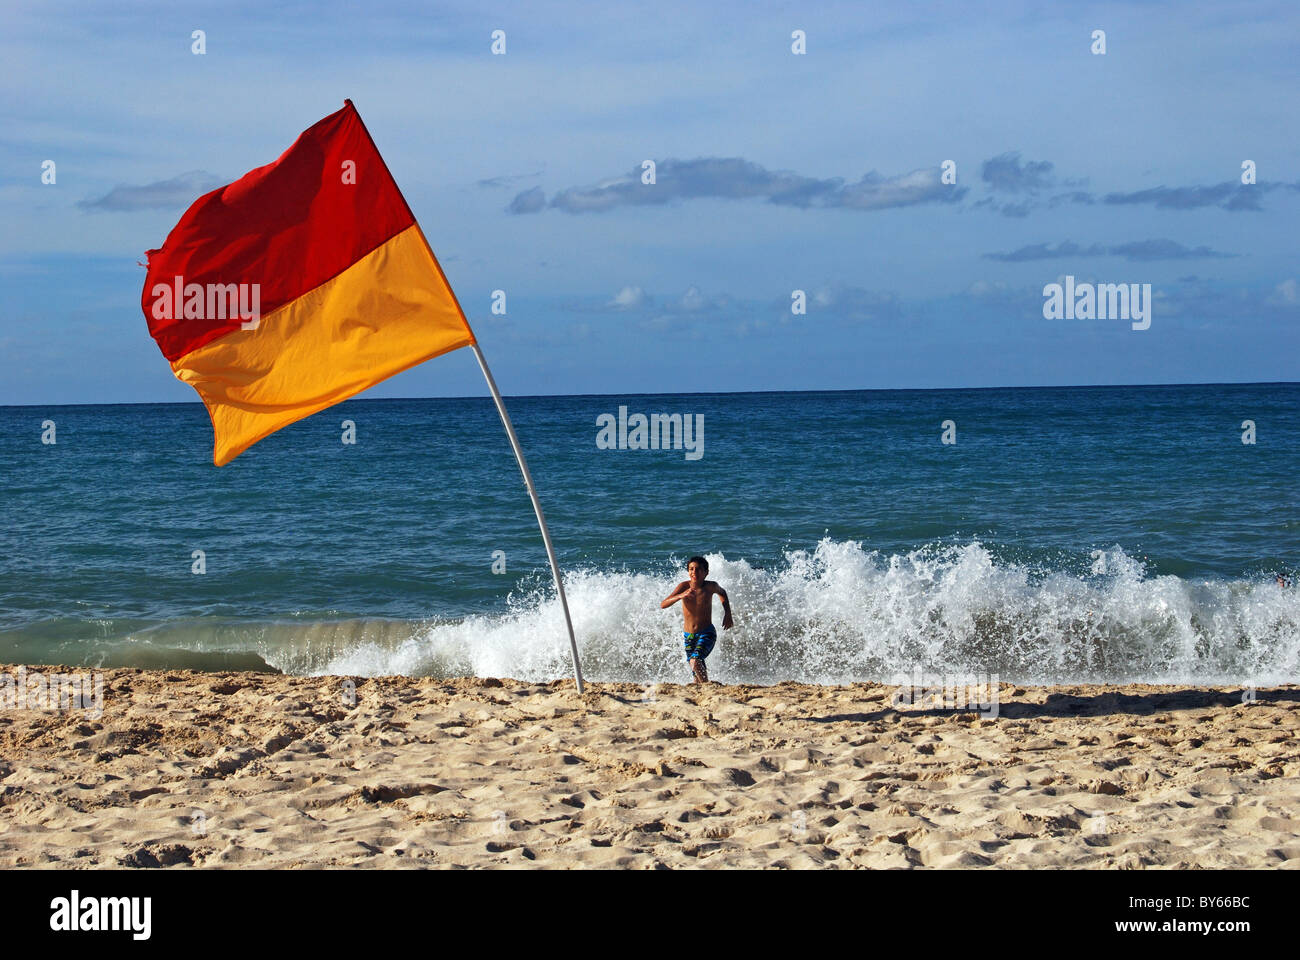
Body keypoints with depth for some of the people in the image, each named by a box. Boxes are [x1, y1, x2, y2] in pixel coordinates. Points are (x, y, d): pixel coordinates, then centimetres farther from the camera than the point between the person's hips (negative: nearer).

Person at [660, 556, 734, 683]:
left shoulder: (710, 586, -11)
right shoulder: (684, 586, -11)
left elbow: (722, 592, 14)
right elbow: (663, 605, -19)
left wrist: (727, 614, 7)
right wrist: (680, 596, -34)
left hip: (706, 634, -3)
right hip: (688, 635, 3)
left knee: (695, 661, -27)